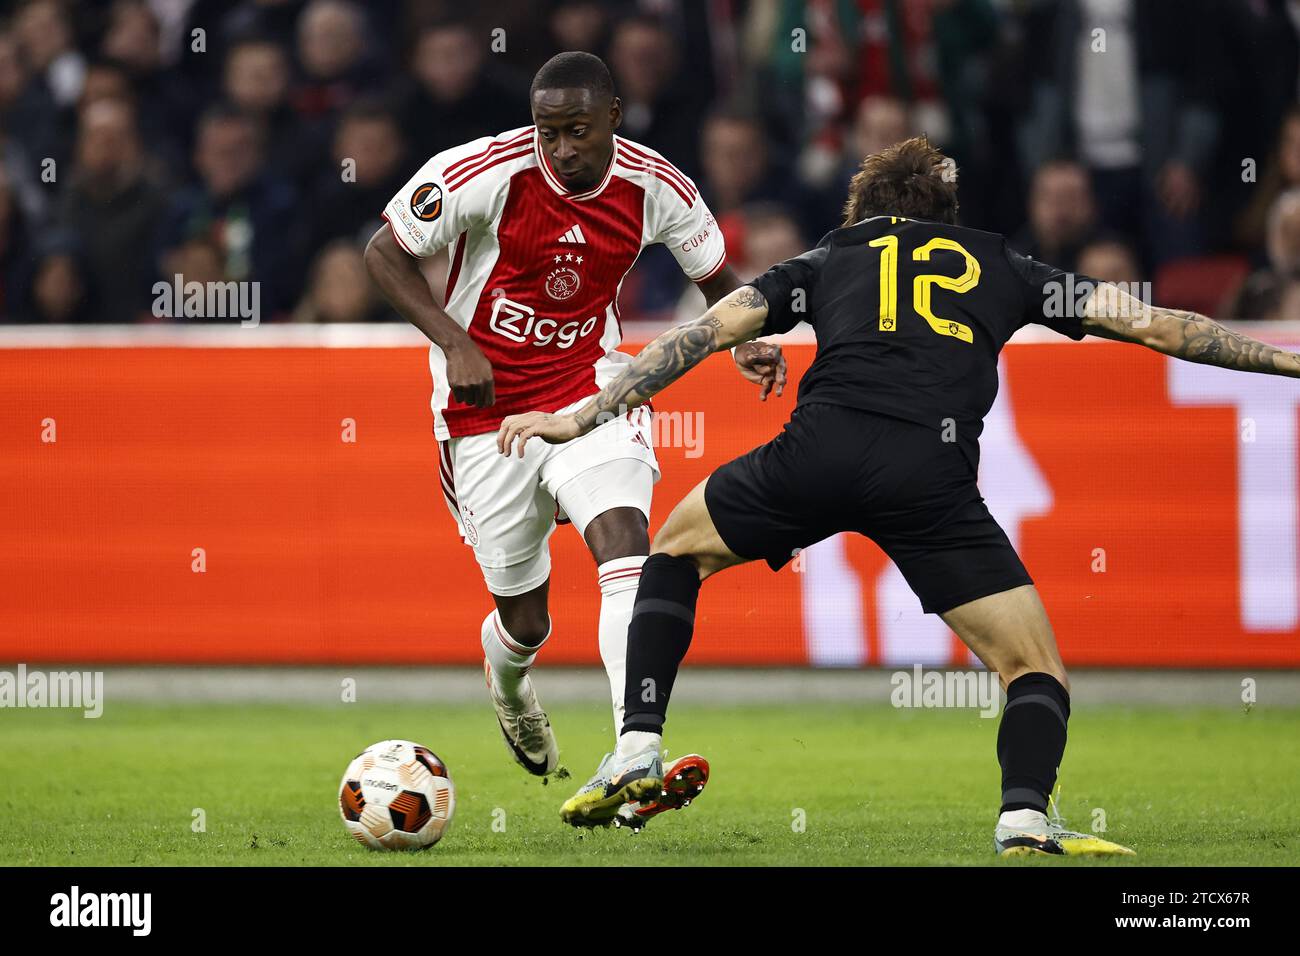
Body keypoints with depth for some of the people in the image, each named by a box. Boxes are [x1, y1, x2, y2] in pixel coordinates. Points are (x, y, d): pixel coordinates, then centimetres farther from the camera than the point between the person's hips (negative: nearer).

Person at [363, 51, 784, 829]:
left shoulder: (656, 188, -9)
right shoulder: (483, 173, -18)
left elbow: (716, 274, 10)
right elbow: (386, 253, -8)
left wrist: (746, 341, -11)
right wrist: (455, 344, -20)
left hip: (589, 391, 1)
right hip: (488, 410, -1)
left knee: (624, 534, -27)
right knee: (525, 619, 5)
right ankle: (507, 681, 47)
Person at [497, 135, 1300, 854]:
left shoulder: (826, 261, 29)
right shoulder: (1000, 269, 29)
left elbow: (706, 333, 22)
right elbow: (1152, 325, 27)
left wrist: (583, 418, 23)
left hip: (820, 453, 1)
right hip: (934, 479, -1)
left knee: (677, 547, 30)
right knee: (1038, 673, 10)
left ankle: (637, 754, 17)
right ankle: (1024, 819, -19)